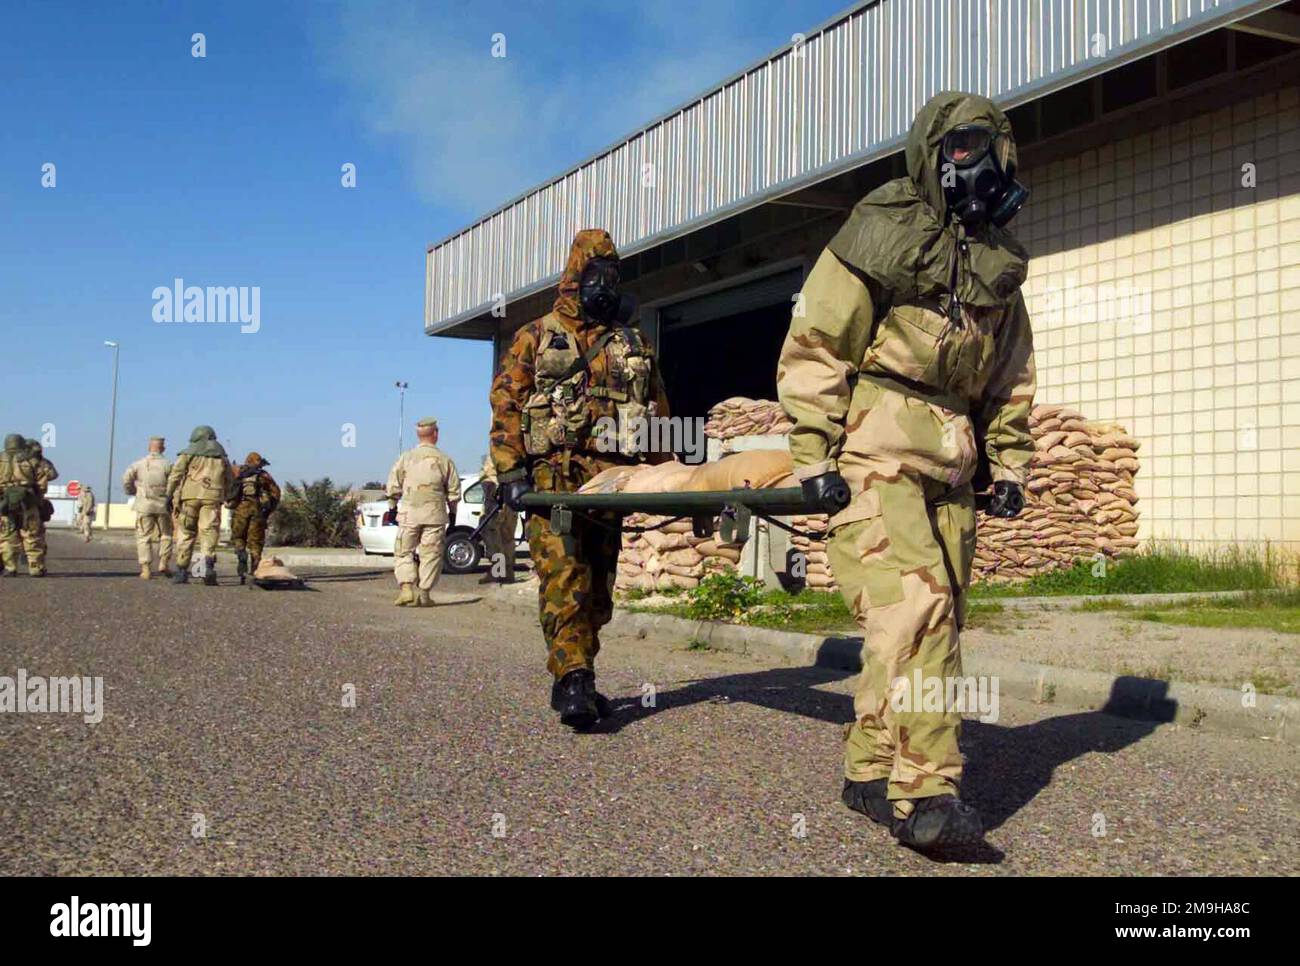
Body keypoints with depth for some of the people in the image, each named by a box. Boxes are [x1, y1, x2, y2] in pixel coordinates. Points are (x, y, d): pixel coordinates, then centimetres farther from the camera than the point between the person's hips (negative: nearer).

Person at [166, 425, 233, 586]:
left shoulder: (188, 453, 10)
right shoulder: (221, 456, 18)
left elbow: (175, 474, 0)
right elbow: (229, 480, 20)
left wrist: (170, 495, 1)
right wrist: (225, 498, 28)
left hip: (190, 496, -1)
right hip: (212, 497, 1)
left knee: (186, 533, 8)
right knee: (209, 532, -3)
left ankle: (182, 571, 9)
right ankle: (209, 565, -26)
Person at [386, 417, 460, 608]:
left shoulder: (406, 457, 3)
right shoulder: (444, 459, 2)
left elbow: (393, 487, 5)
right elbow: (454, 491, 6)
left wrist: (392, 507, 17)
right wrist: (452, 512, 18)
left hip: (409, 513, 0)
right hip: (435, 513, 0)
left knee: (403, 552, 8)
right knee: (431, 554, 5)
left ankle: (406, 588, -7)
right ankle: (425, 594, 4)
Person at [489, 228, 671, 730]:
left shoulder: (634, 344, 21)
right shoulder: (536, 336, 10)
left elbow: (659, 412, 21)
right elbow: (505, 404, 2)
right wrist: (511, 472, -10)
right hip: (553, 475, -4)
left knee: (598, 585, 5)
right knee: (564, 578, -16)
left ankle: (574, 681, 14)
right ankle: (573, 681, -19)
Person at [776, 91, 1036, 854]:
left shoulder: (998, 261, 16)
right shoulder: (879, 234, -3)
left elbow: (1010, 375, 22)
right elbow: (813, 347, -5)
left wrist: (1010, 464, 15)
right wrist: (813, 457, -12)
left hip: (949, 470, 7)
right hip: (873, 455, -7)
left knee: (935, 622, 6)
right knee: (913, 608, -18)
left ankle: (871, 772, 17)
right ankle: (927, 791, -16)